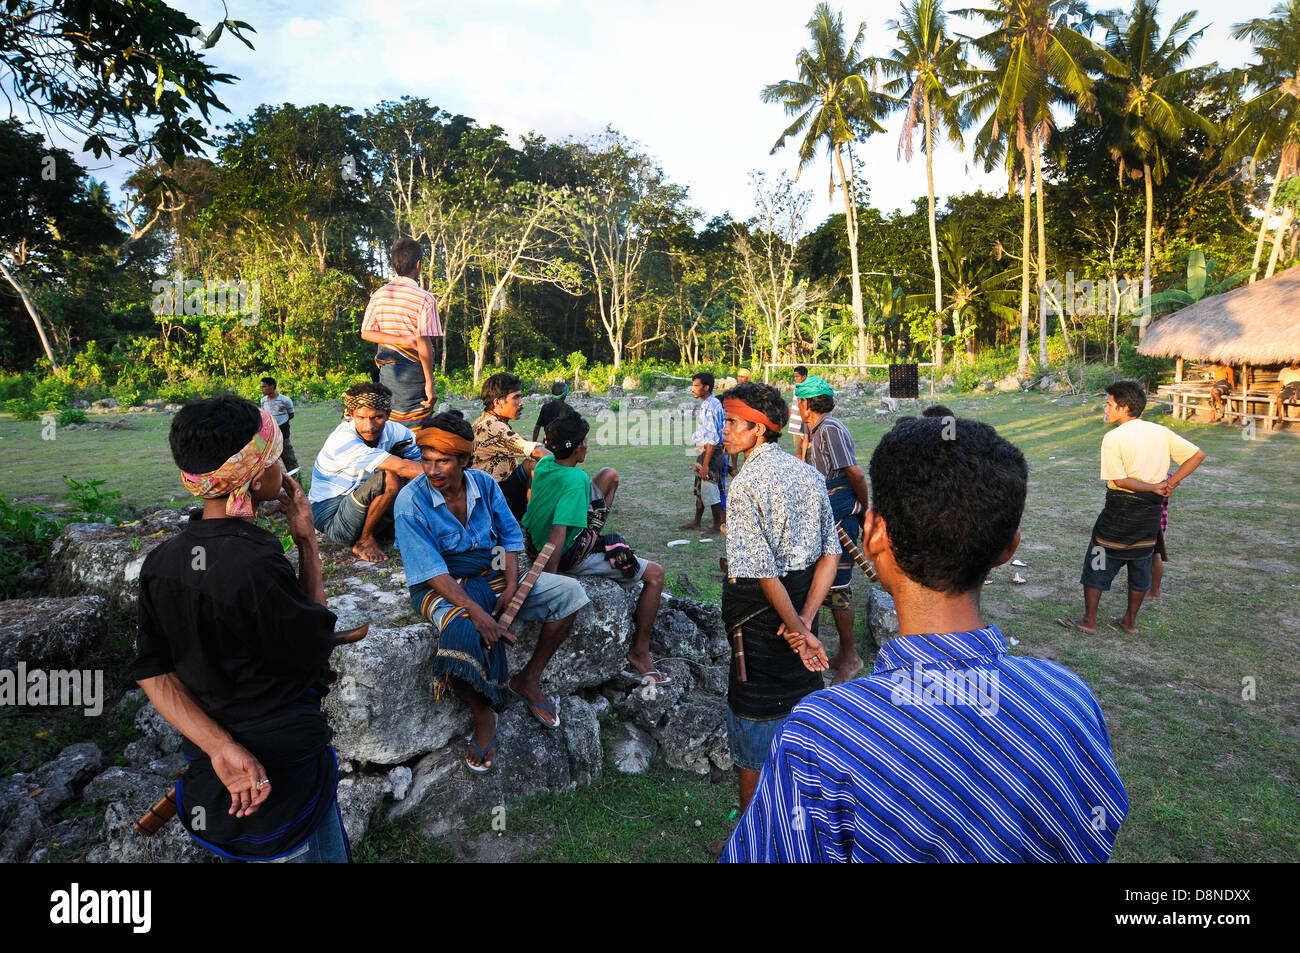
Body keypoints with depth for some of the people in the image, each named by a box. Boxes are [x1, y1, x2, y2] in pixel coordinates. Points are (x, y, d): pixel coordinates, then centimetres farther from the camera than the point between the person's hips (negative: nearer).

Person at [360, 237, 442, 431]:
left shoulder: (379, 295, 7)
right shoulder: (425, 299, -11)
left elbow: (365, 333, 3)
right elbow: (423, 343, -16)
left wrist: (400, 339, -5)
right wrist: (430, 383, -14)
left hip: (386, 367, 6)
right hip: (413, 371, -6)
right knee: (415, 434, -1)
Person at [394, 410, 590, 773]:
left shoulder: (483, 483, -4)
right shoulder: (410, 501, -18)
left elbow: (510, 535, 5)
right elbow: (432, 572, -22)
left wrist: (512, 587, -11)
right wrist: (478, 613, -31)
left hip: (491, 573, 5)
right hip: (441, 586, -5)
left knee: (569, 592, -7)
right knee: (462, 632, -38)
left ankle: (528, 678, 5)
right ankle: (483, 716, -10)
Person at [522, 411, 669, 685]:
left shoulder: (544, 463, -8)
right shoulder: (575, 480, -32)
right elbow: (557, 537, -37)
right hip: (569, 556, -9)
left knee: (609, 474, 15)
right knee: (655, 574, -6)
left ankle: (592, 533, 29)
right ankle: (639, 654, 0)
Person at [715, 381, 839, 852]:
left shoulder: (747, 483, -20)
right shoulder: (808, 473, 4)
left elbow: (761, 571, -23)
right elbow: (831, 552, 1)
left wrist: (796, 629, -14)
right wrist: (804, 620, -6)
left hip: (762, 613, -8)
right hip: (802, 602, 8)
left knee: (752, 735, 9)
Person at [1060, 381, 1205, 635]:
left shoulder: (1113, 438, -14)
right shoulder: (1161, 432, 3)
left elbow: (1119, 480, -18)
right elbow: (1197, 455, 5)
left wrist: (1155, 487, -9)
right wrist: (1169, 484, 0)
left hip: (1119, 511, -6)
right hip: (1151, 512, 6)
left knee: (1097, 565, 5)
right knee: (1141, 565, 15)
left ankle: (1089, 621, 10)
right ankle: (1130, 621, 26)